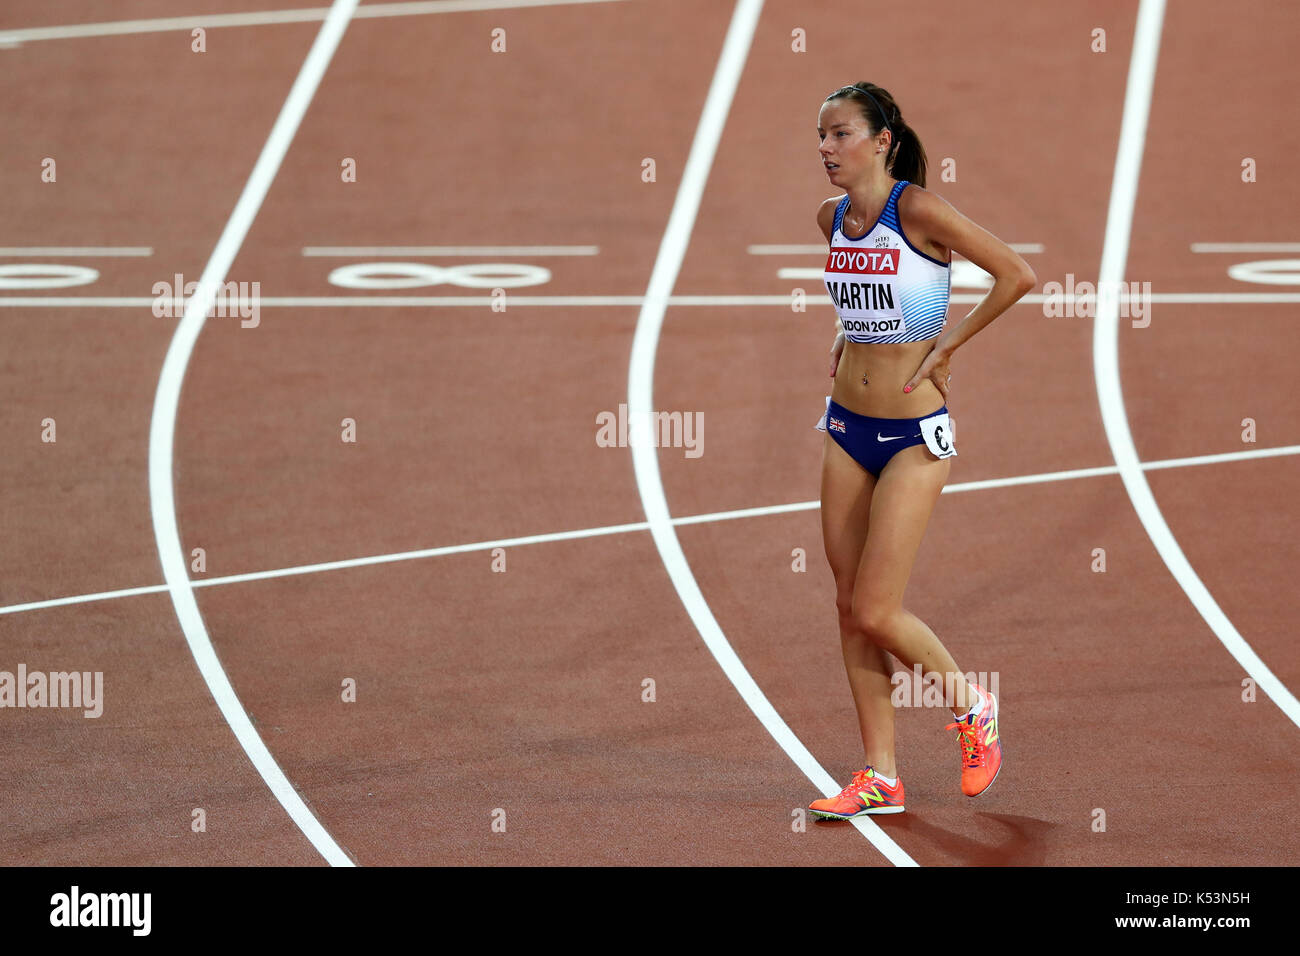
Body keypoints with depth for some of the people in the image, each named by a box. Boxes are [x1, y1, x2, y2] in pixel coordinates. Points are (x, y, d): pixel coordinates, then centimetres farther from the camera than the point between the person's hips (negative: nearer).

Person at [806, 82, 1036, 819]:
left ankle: (973, 709, 17)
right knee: (851, 607, 5)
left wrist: (948, 344, -10)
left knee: (876, 612, -9)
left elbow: (1019, 274, -16)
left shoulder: (917, 210, -15)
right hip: (847, 428, 7)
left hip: (915, 435, -7)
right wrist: (849, 339, 10)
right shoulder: (834, 219, 6)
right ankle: (881, 779, 12)